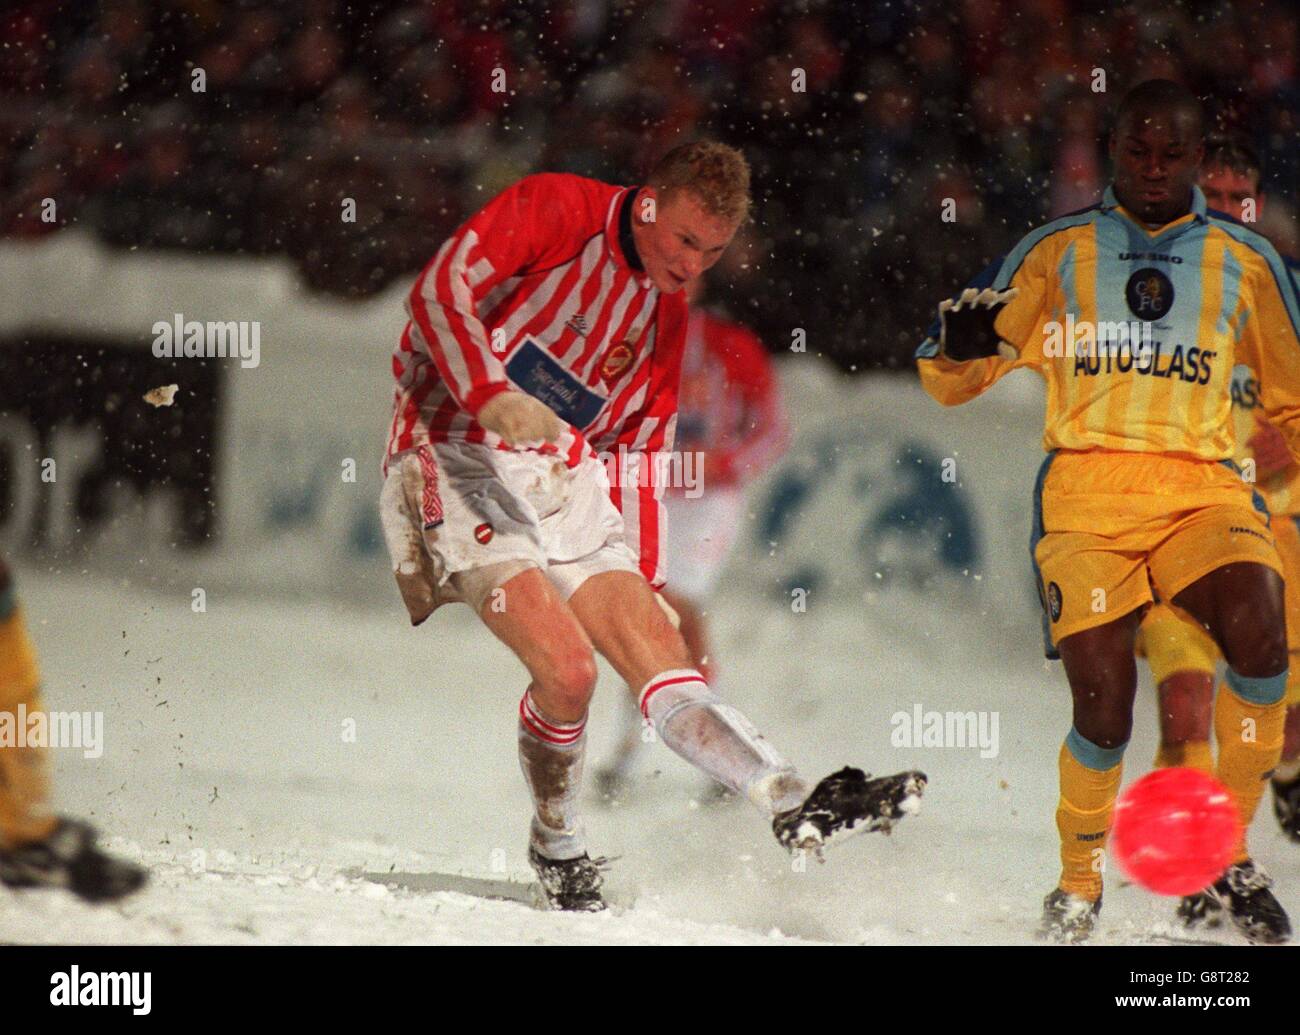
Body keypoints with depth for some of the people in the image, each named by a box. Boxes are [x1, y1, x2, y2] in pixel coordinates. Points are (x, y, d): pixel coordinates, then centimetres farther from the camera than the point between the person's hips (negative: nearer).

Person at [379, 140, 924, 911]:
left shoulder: (666, 316, 13)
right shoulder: (554, 211, -9)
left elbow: (637, 454, 20)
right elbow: (441, 289, -18)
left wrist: (641, 581, 14)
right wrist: (493, 397, -32)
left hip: (566, 486, 7)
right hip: (460, 465, -7)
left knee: (657, 648, -6)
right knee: (568, 666, -19)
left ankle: (797, 807, -16)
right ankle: (558, 849, 2)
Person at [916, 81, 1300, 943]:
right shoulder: (1059, 252, 15)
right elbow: (950, 382, 14)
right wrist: (960, 345, -9)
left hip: (1200, 488, 1)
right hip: (1086, 493, -1)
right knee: (1104, 706, -15)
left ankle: (1231, 851, -12)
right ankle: (1079, 884, 12)